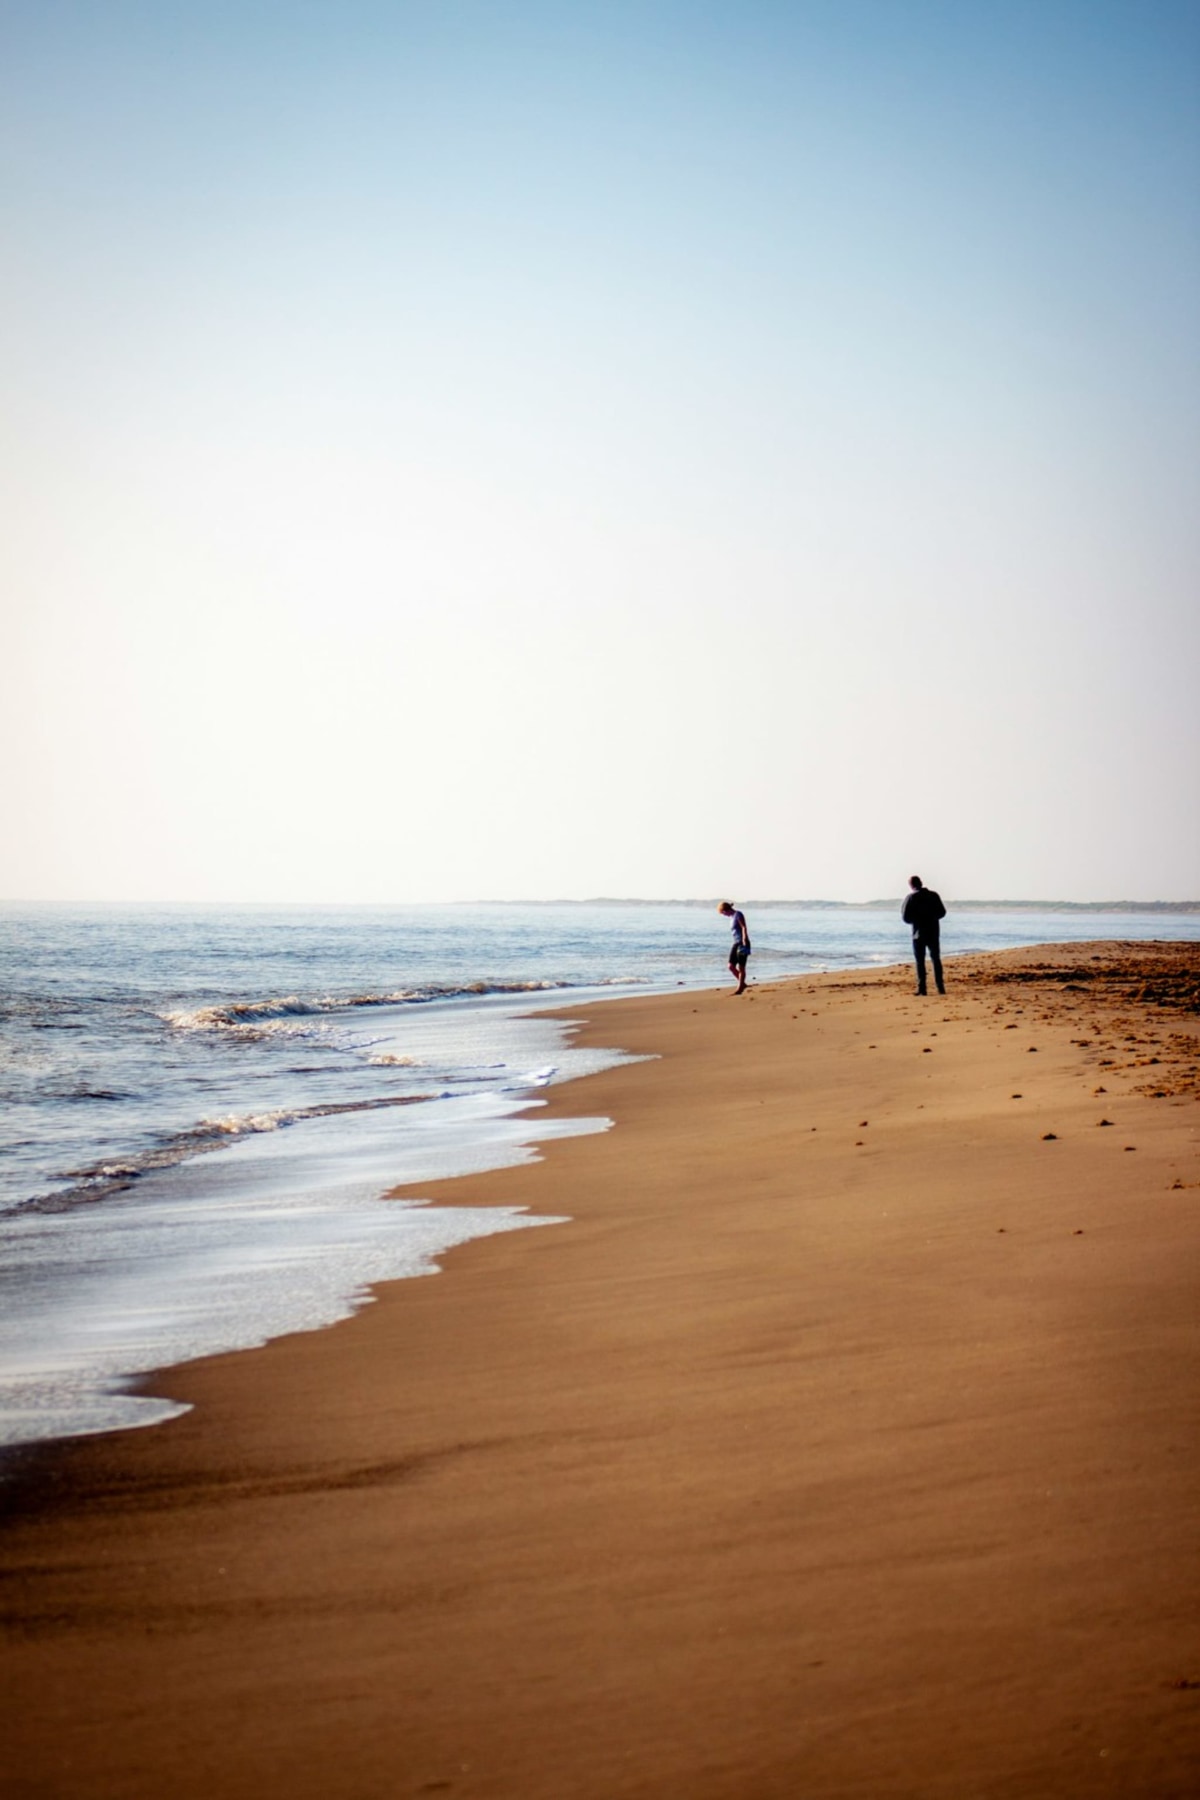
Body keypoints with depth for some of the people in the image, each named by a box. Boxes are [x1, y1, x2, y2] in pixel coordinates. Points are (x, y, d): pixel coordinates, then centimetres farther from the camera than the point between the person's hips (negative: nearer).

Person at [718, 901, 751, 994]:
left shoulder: (738, 914, -9)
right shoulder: (732, 917, 16)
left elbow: (744, 928, -16)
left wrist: (744, 942, -22)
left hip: (742, 943, -9)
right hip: (736, 943, 9)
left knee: (741, 967, -4)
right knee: (731, 966, 5)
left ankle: (740, 988, 1)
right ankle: (742, 984, 18)